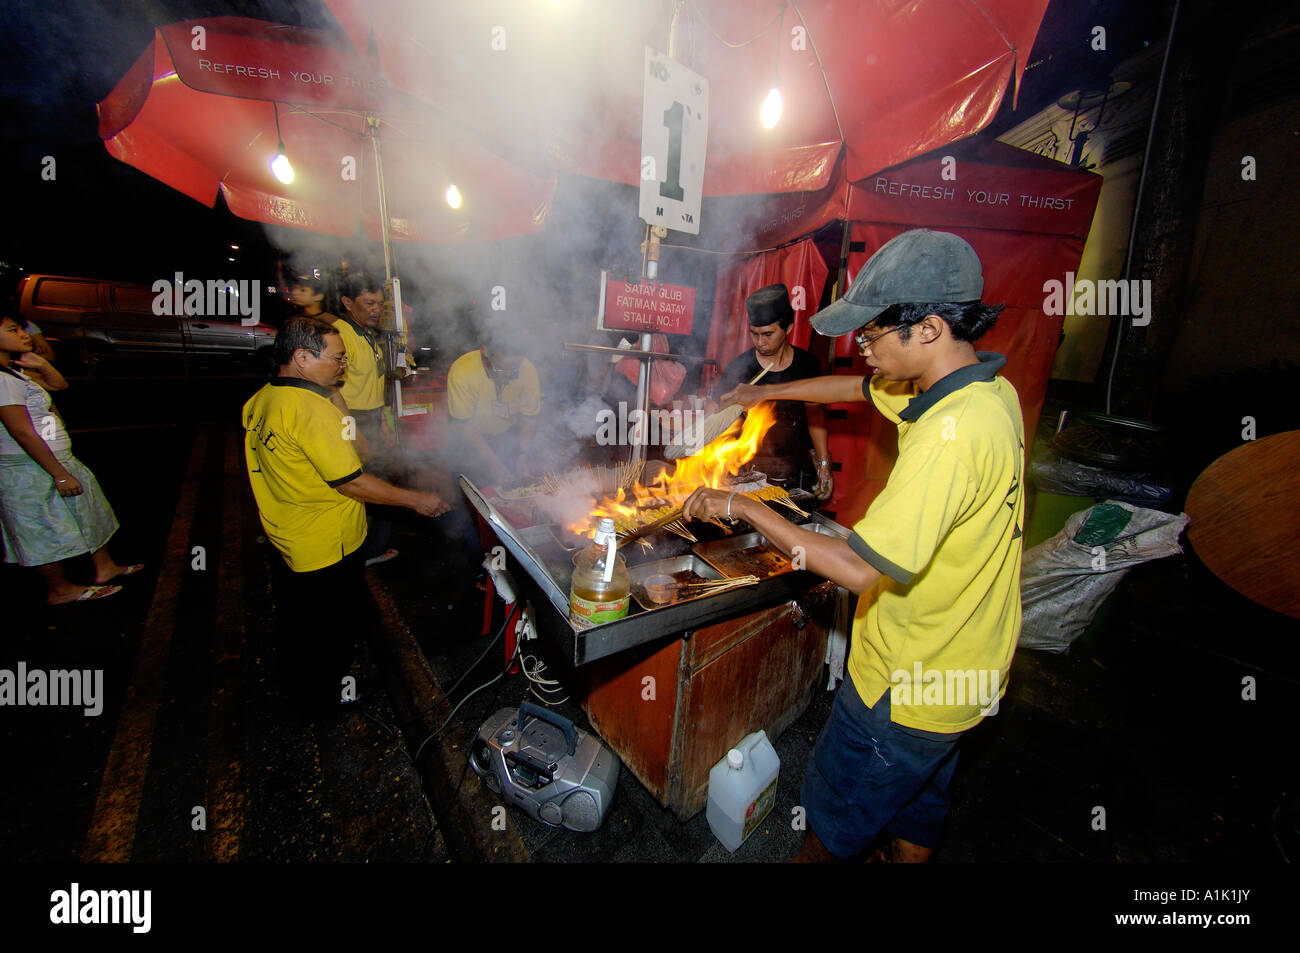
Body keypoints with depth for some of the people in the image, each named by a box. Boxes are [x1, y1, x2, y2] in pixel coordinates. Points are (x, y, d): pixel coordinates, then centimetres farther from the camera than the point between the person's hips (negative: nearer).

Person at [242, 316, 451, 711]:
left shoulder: (260, 400, 1)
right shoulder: (310, 408, -29)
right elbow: (350, 483, -28)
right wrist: (416, 499, -21)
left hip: (286, 536, 10)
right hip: (326, 545, -10)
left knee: (299, 611, 29)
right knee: (331, 622, 13)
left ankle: (301, 678, 53)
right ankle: (324, 693, 35)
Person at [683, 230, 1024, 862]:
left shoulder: (952, 433, -34)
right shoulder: (989, 388, -3)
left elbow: (859, 570, -34)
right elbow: (862, 389, 11)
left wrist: (743, 507, -26)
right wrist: (768, 392, 16)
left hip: (906, 688, -8)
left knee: (833, 817, 21)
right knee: (915, 815, 32)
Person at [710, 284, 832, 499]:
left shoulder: (807, 364, -2)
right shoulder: (740, 368, -9)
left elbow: (815, 413, 10)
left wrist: (824, 465, 9)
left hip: (797, 473, 2)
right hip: (749, 470, -2)